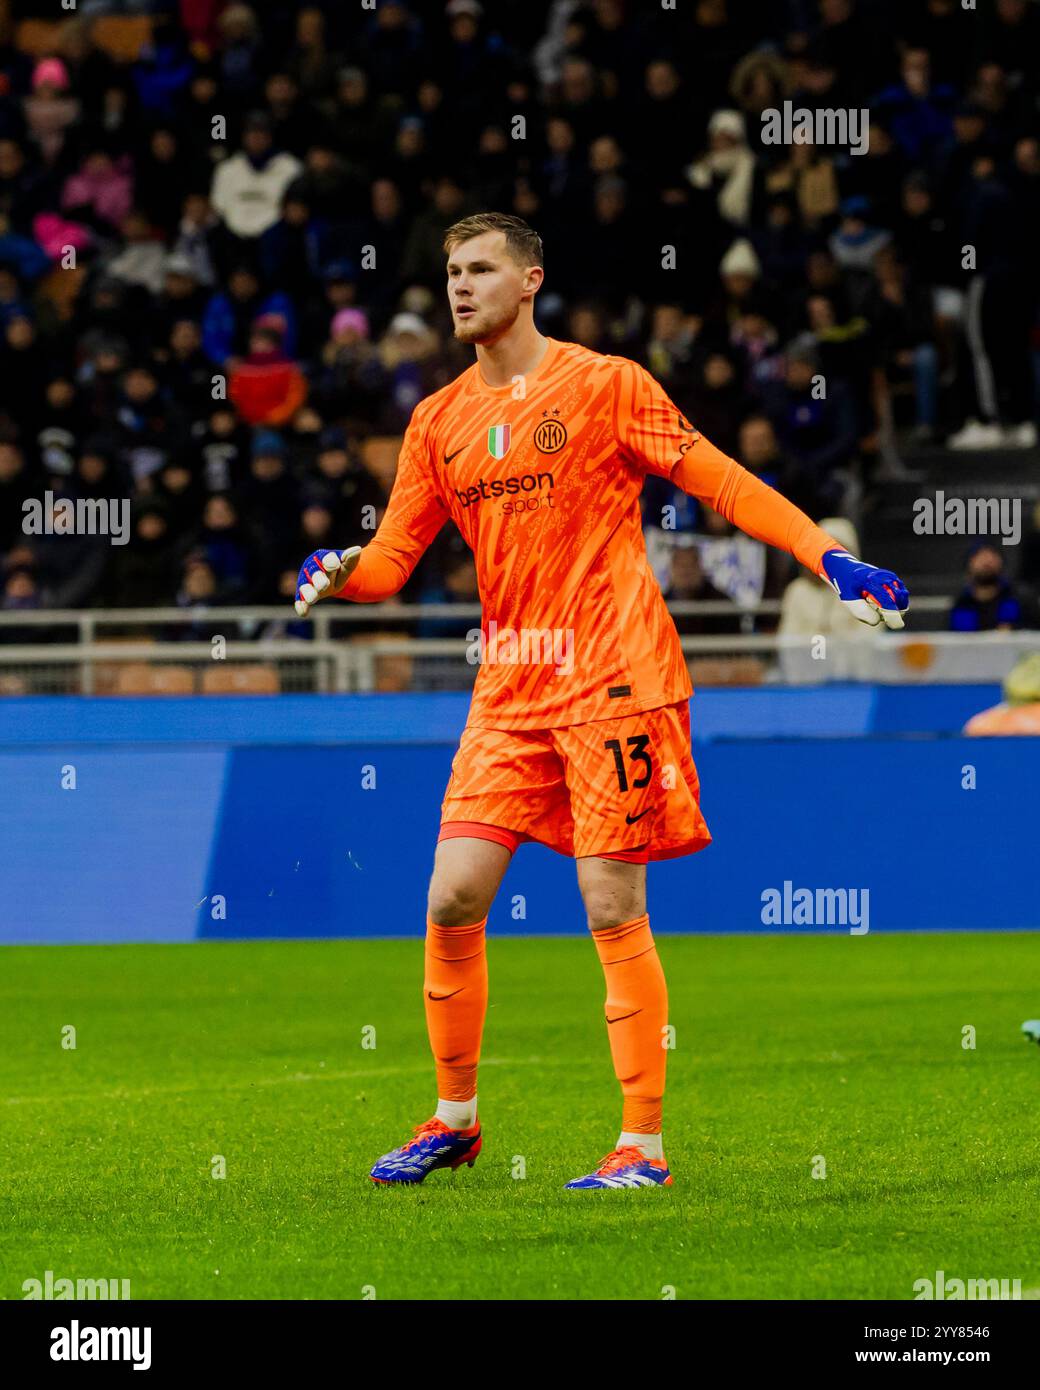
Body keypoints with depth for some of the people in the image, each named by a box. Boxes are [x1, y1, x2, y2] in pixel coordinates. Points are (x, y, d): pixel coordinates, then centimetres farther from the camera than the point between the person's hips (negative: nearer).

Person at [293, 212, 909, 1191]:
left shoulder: (604, 385, -1)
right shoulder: (439, 421, 12)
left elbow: (718, 481, -1)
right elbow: (392, 560, 12)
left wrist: (829, 556, -10)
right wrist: (338, 572, -11)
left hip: (613, 678, -5)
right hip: (509, 687, 5)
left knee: (613, 911, -6)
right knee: (452, 900, -2)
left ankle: (643, 1146, 0)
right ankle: (455, 1119, 15)